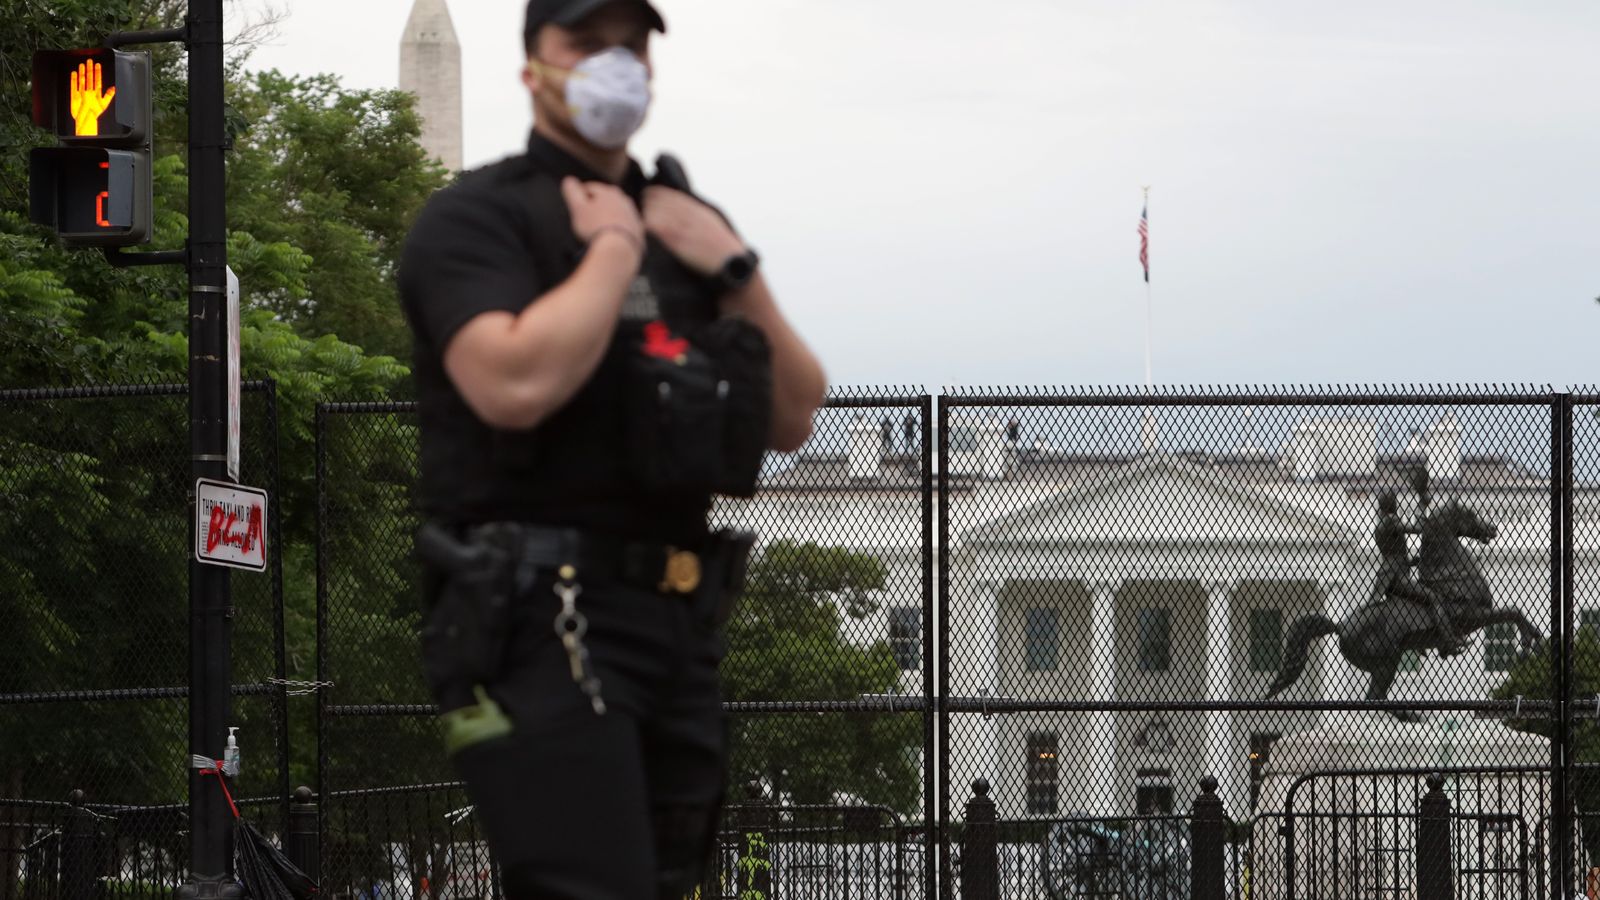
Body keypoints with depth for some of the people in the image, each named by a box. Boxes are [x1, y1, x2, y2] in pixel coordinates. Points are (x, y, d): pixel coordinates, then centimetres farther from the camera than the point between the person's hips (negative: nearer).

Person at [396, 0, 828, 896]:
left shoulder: (693, 223, 19)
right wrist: (613, 249, -8)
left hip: (681, 619, 7)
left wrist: (736, 272, 2)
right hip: (542, 617, -7)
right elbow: (516, 384, -21)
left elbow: (793, 420, 15)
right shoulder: (479, 215, -2)